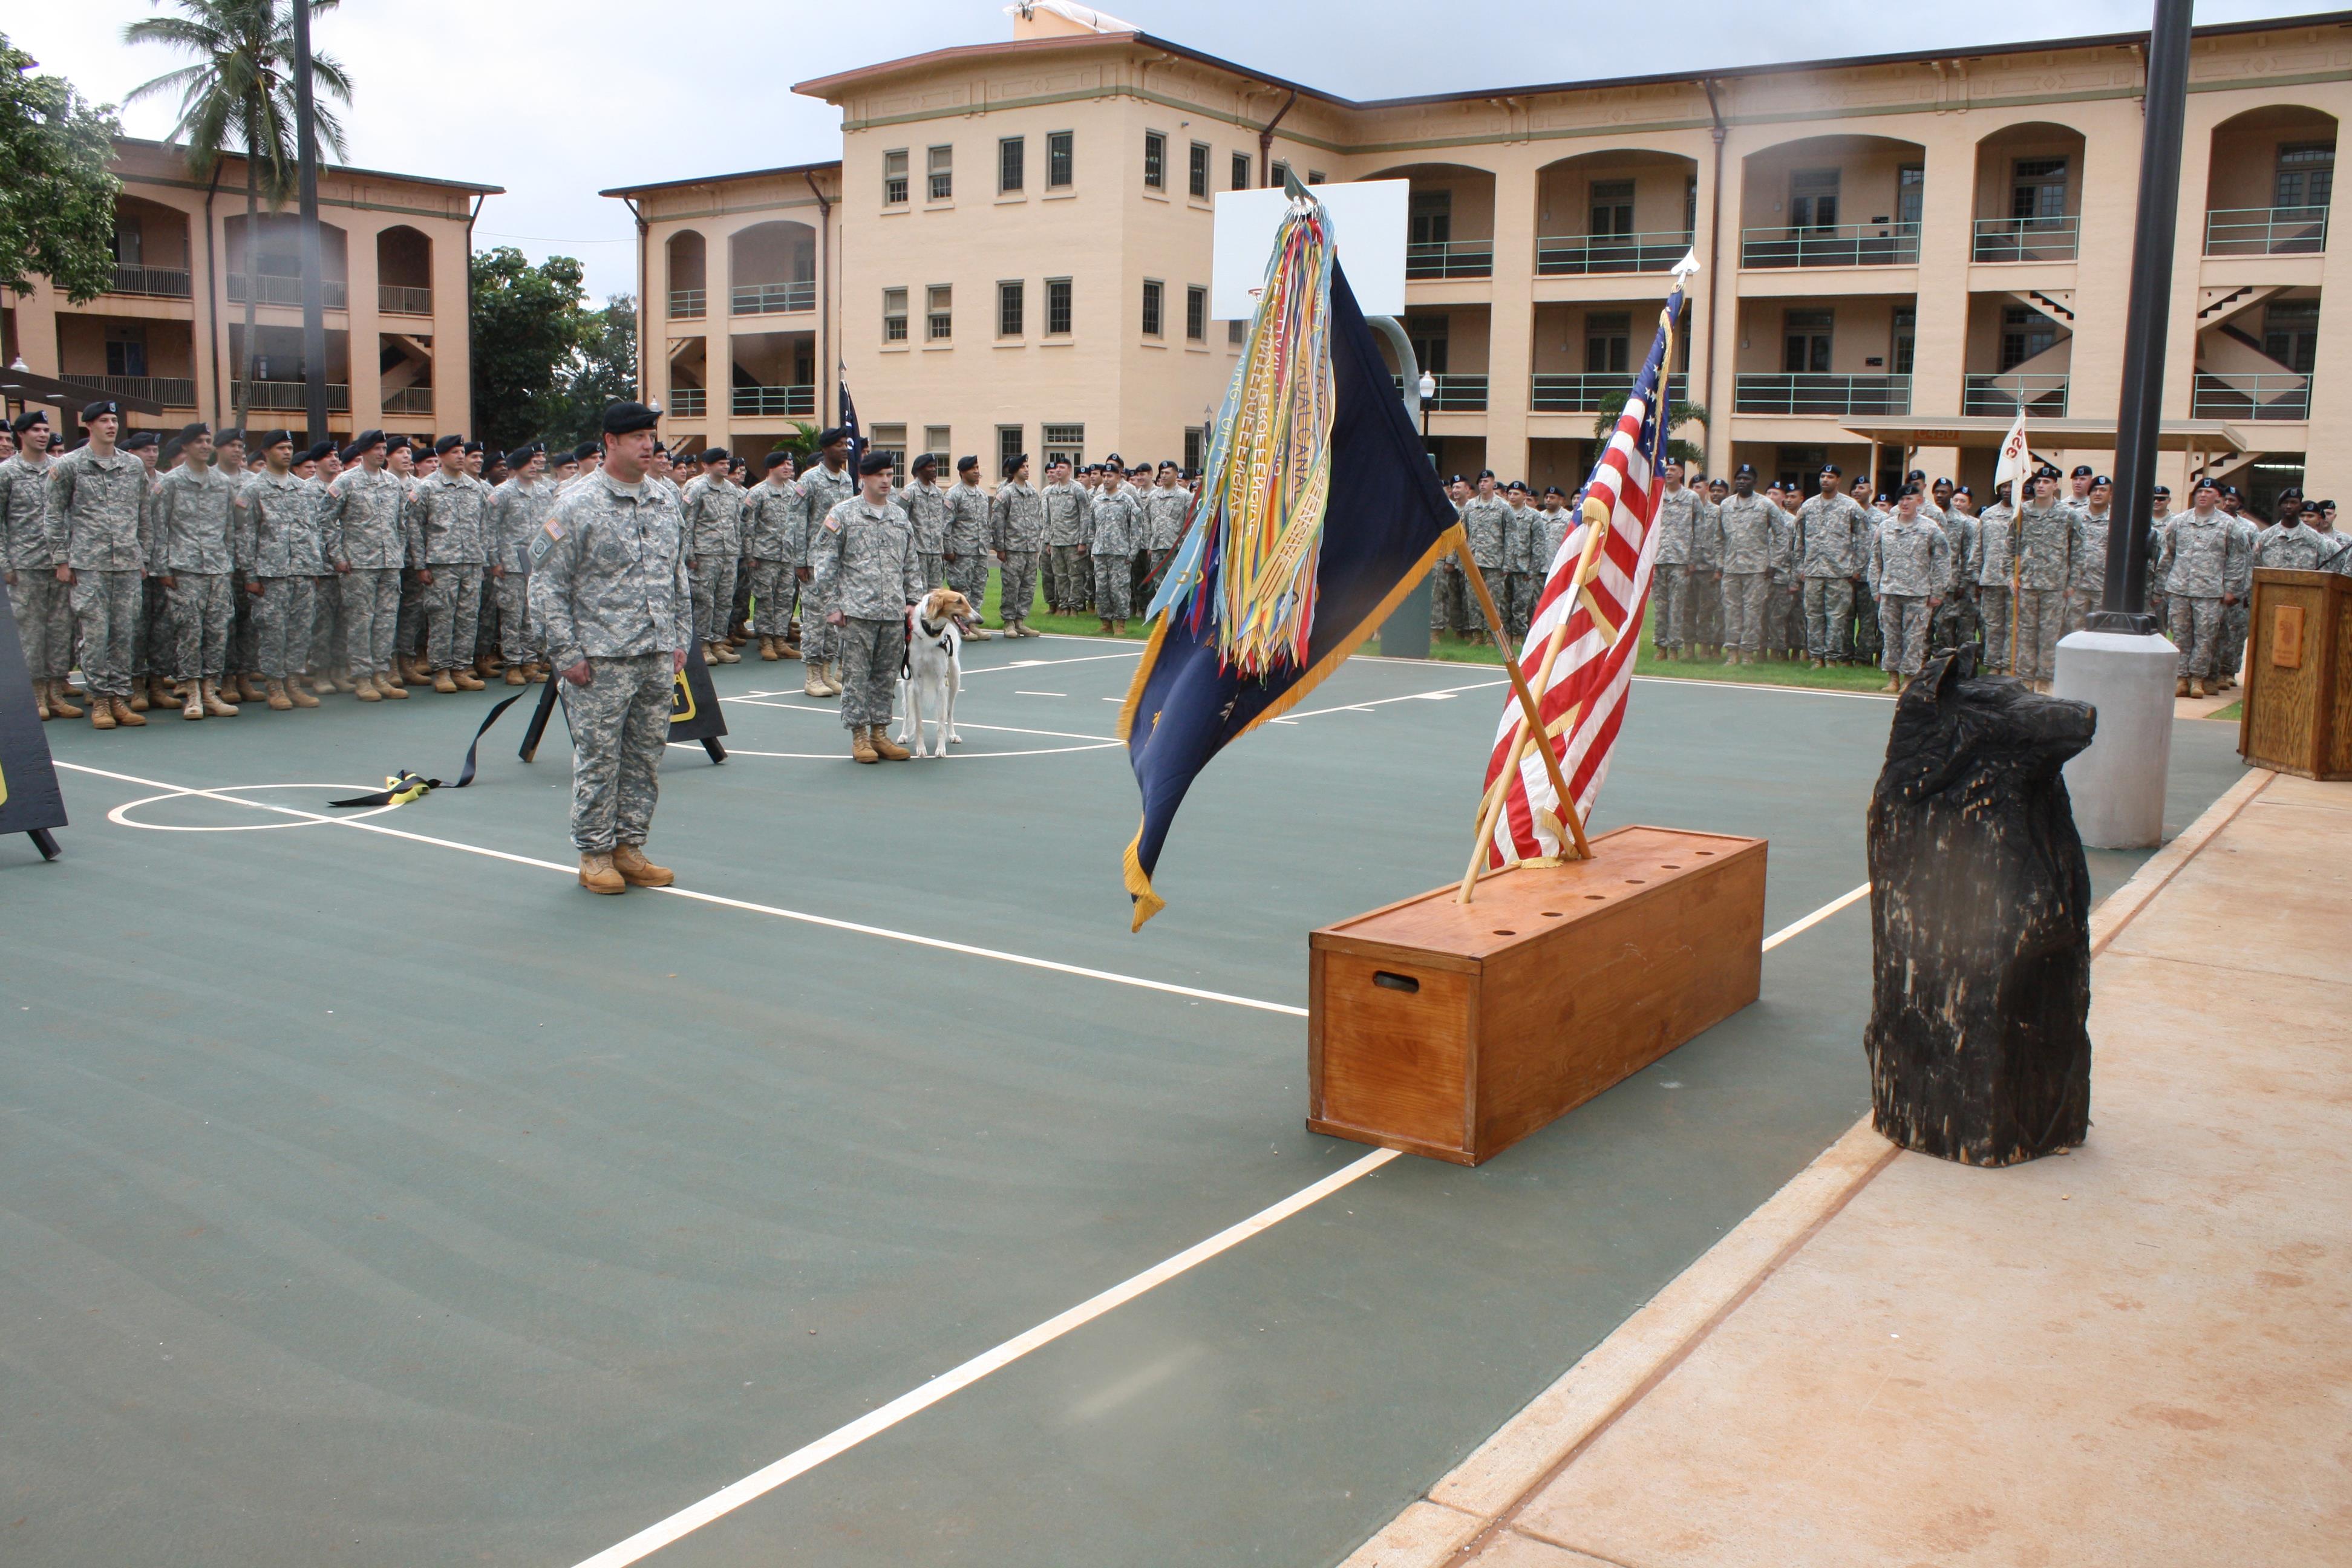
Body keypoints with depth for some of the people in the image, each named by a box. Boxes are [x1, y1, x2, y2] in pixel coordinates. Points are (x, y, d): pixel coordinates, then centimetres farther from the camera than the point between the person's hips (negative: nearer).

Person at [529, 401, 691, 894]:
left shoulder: (667, 501, 11)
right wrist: (566, 653, -11)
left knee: (646, 756, 10)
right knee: (599, 759, 1)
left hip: (658, 656, 6)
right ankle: (594, 854, 12)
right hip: (602, 659, -6)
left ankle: (630, 848, 21)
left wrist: (680, 639, 13)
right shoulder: (579, 506, -8)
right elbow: (546, 585, -8)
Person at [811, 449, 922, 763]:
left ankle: (880, 733, 17)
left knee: (887, 675, 8)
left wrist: (913, 600, 11)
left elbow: (911, 564, 20)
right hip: (858, 611, -5)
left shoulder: (900, 516, 15)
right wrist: (832, 605, -7)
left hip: (894, 612, 5)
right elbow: (824, 562, -2)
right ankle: (859, 737, 5)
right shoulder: (842, 514, -1)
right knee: (857, 675, -2)